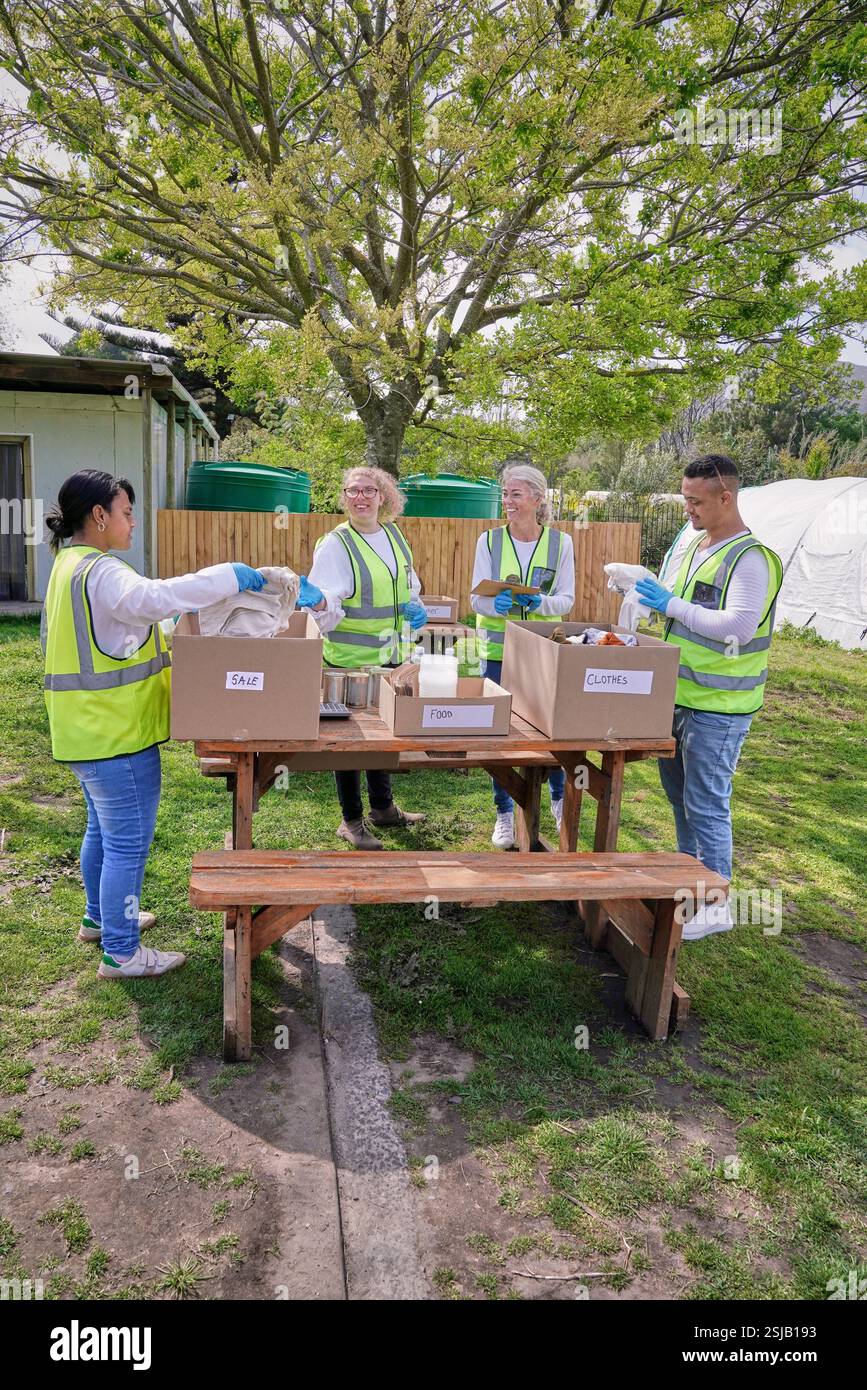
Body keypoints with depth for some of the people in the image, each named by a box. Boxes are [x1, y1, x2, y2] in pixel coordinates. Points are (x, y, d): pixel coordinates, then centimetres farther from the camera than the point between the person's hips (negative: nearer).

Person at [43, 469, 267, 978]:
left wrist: (168, 628, 16)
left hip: (89, 729, 11)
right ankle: (121, 953, 10)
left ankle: (100, 917, 42)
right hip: (116, 733, -11)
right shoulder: (99, 572, -21)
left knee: (104, 830, 25)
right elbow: (153, 598, -39)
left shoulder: (71, 565, 13)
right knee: (129, 842, -1)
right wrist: (230, 576, -32)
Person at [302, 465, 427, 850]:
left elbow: (409, 584, 21)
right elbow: (329, 607, -19)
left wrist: (415, 605, 1)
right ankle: (351, 821, 17)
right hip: (350, 658, -6)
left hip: (391, 655, 7)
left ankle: (383, 807, 36)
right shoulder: (335, 544, -13)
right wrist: (318, 601, -41)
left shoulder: (394, 535, 7)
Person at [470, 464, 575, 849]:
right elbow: (477, 598, -5)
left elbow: (566, 599, -2)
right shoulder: (489, 540, -1)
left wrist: (539, 603, -23)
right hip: (499, 649, 0)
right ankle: (505, 813, 19)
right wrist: (496, 604, -28)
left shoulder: (560, 542, -1)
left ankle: (559, 797, 34)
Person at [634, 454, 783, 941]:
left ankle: (716, 905, 11)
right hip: (678, 694, 9)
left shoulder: (751, 558, -18)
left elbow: (739, 627, -28)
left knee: (705, 802, -3)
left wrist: (673, 605, -24)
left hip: (718, 705, -9)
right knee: (679, 791, 20)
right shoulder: (689, 538, 9)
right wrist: (647, 593, 1)